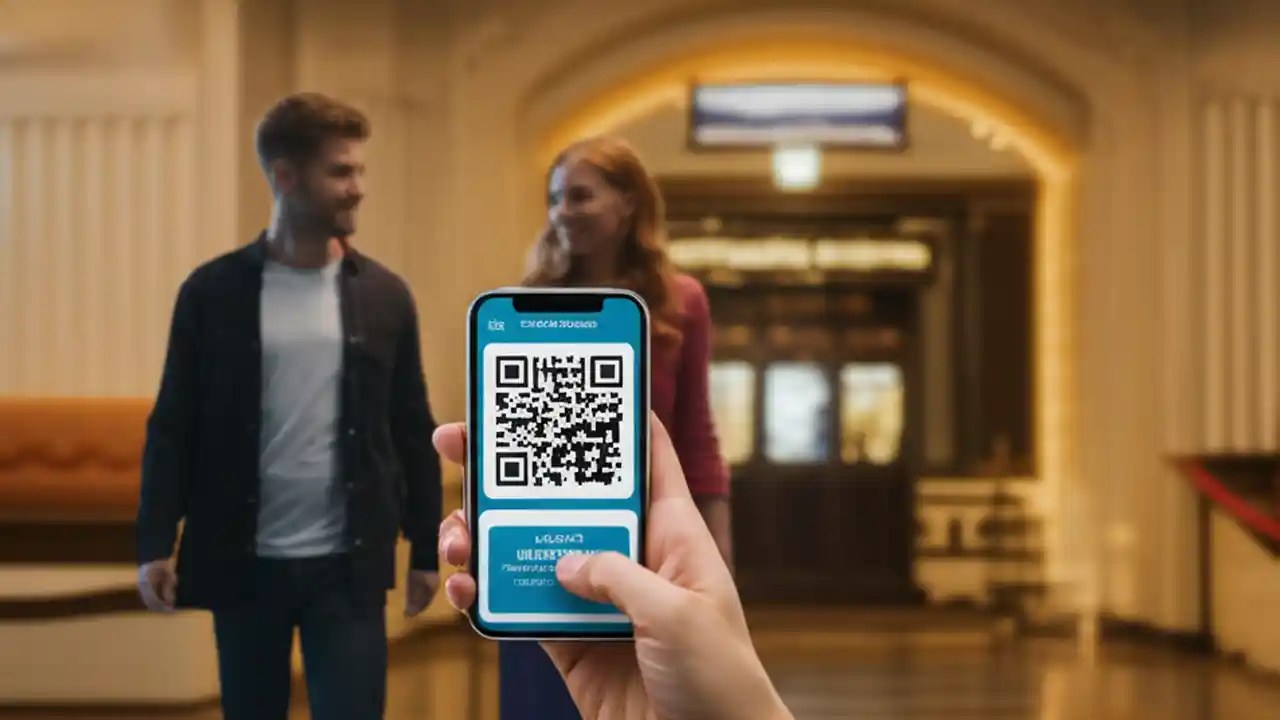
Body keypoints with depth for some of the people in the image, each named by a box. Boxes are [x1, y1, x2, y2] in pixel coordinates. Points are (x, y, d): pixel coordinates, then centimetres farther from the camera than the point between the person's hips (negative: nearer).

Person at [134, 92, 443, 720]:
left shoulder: (385, 295, 4)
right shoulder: (213, 292, -1)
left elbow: (412, 430, 7)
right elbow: (173, 426, 0)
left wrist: (426, 548, 7)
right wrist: (155, 544, -8)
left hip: (348, 566, 0)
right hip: (243, 564, 0)